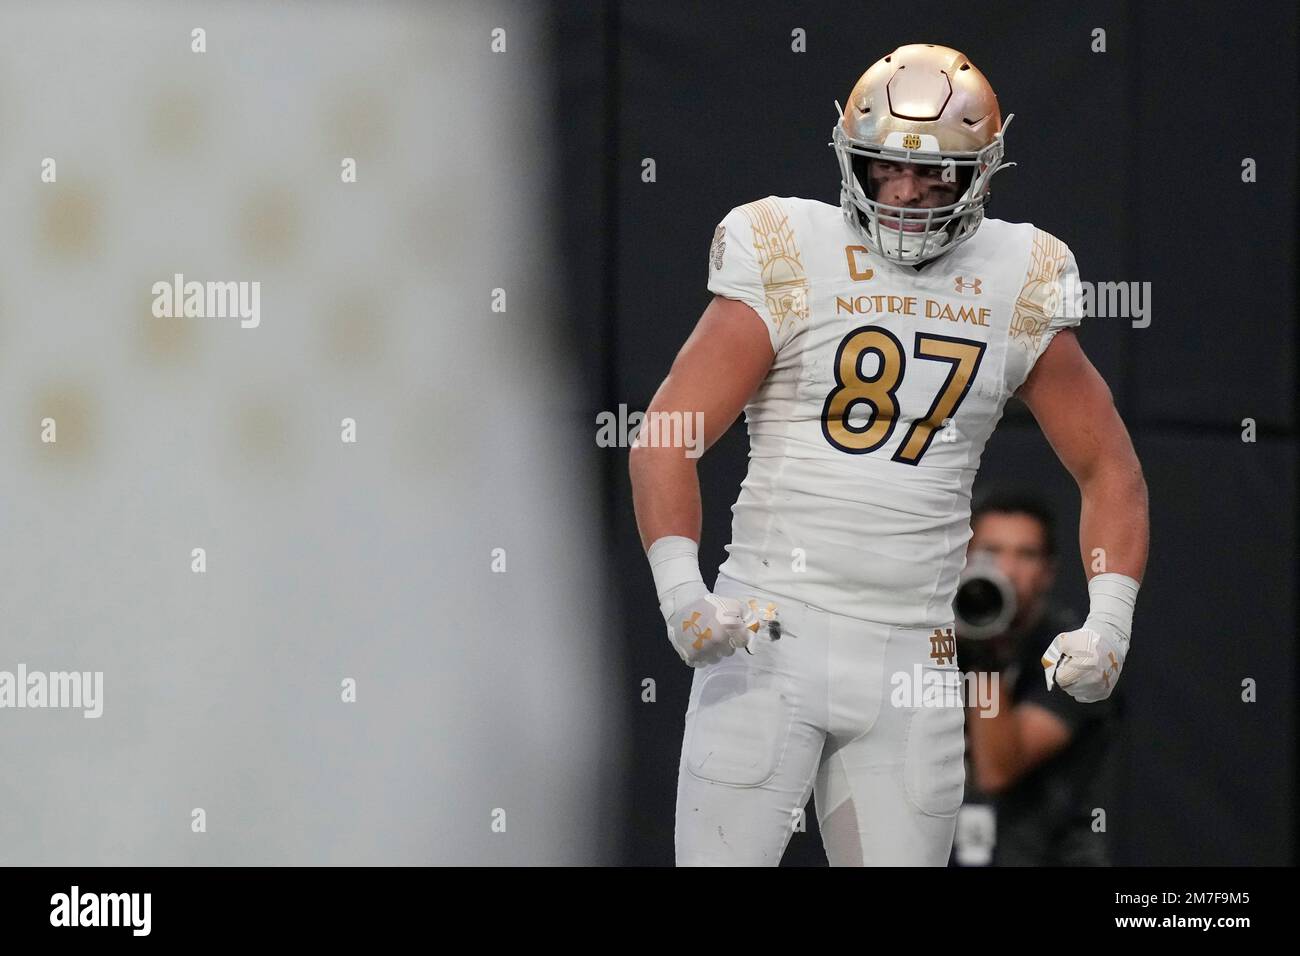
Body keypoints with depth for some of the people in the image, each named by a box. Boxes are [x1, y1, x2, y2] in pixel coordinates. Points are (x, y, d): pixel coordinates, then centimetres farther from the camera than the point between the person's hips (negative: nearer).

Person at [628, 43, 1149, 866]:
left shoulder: (1015, 290, 8)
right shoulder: (793, 264, -3)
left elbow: (1108, 468, 15)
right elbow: (665, 439, -7)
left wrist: (1109, 622, 0)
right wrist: (682, 592, -21)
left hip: (914, 657, 3)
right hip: (770, 636, -3)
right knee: (724, 857, -8)